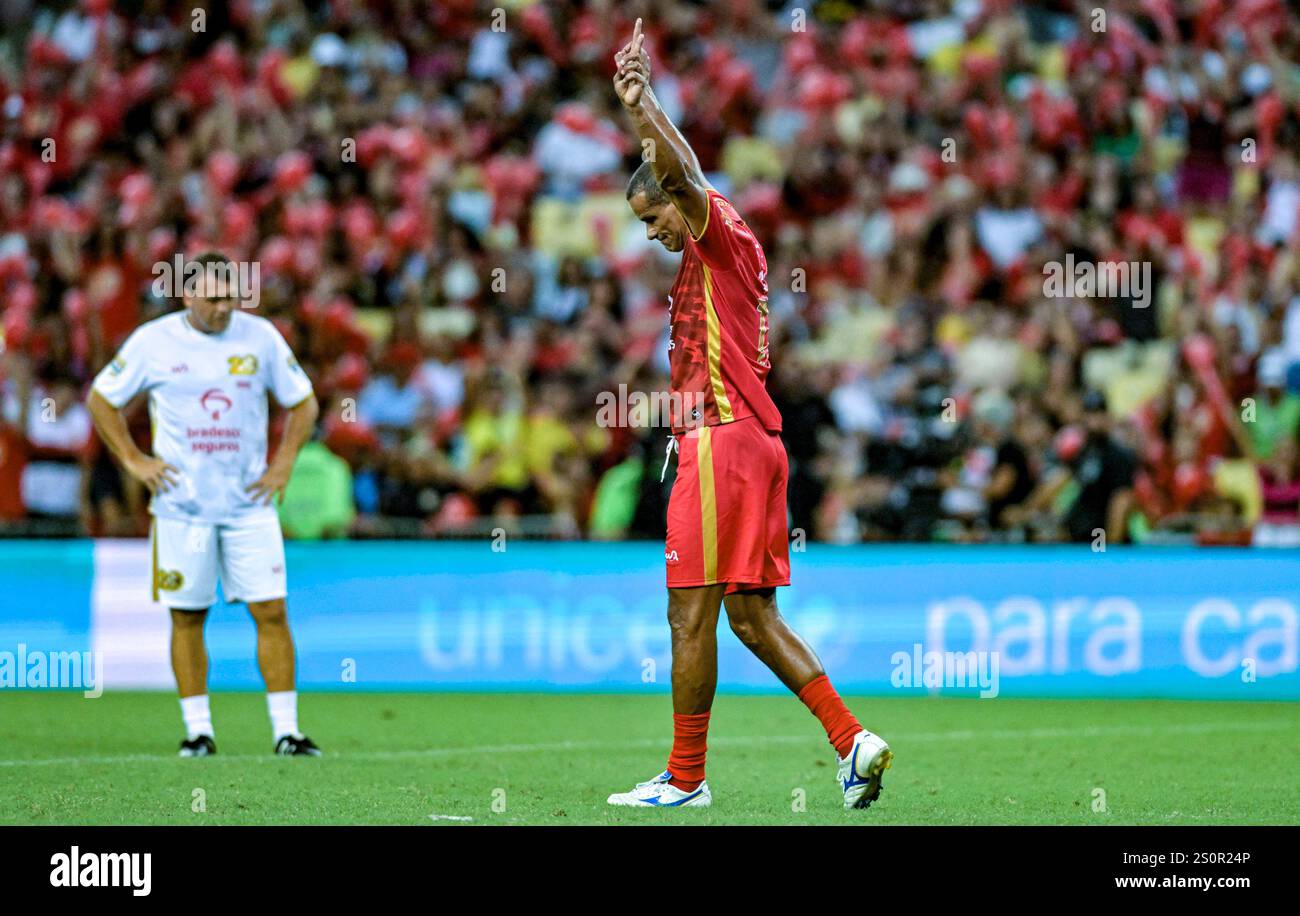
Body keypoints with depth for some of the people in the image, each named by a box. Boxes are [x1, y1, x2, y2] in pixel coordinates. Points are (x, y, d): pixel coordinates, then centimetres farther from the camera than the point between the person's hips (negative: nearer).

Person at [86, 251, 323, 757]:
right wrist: (133, 460, -1)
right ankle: (198, 729, 11)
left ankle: (286, 730, -1)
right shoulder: (153, 341, -3)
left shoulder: (260, 336, 1)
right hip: (182, 503, -1)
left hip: (249, 502, 1)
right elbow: (101, 398, 8)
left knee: (271, 612, -5)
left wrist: (284, 463, 1)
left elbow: (302, 402, 13)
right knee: (187, 617, 2)